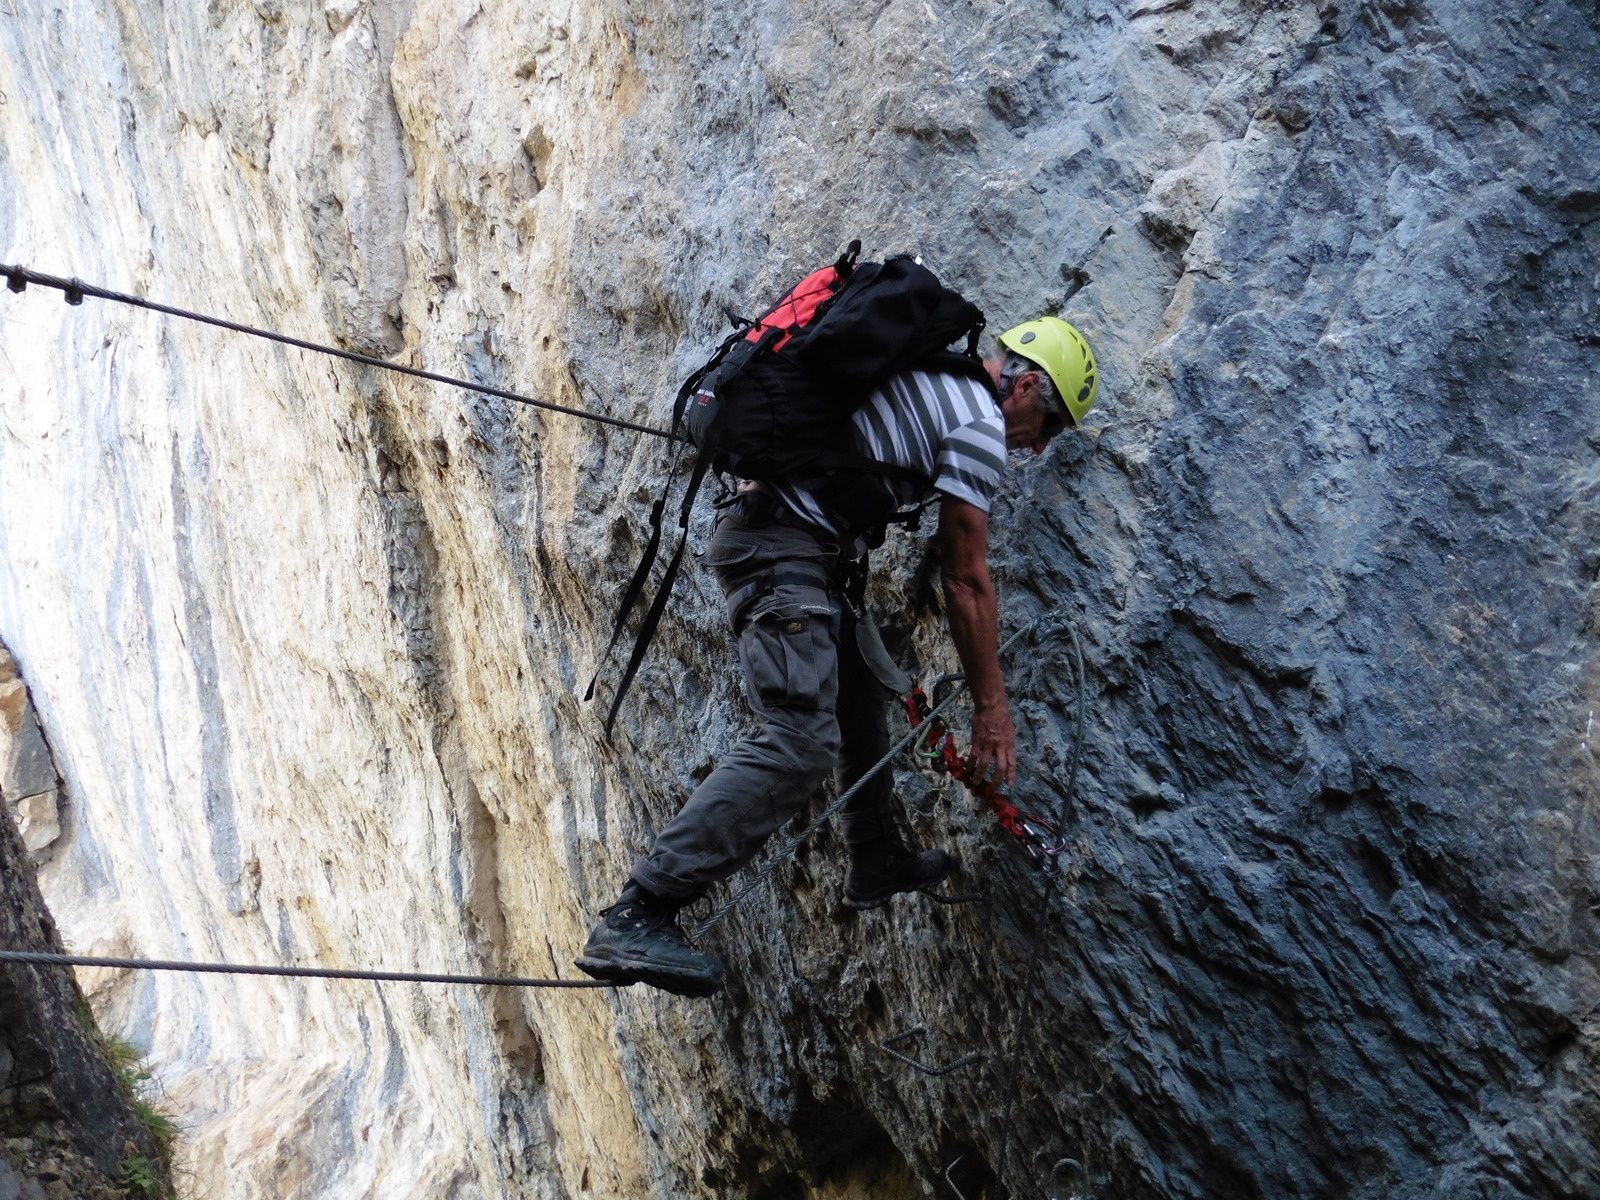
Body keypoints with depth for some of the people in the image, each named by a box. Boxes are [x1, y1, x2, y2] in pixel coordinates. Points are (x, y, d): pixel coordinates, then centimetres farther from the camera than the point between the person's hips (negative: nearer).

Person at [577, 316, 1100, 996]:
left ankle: (876, 862, 37)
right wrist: (991, 706, 3)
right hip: (786, 552, -11)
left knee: (862, 698, 23)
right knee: (802, 741, -20)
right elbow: (968, 582, -3)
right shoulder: (982, 423, -5)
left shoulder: (924, 375, 22)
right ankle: (635, 918, -29)